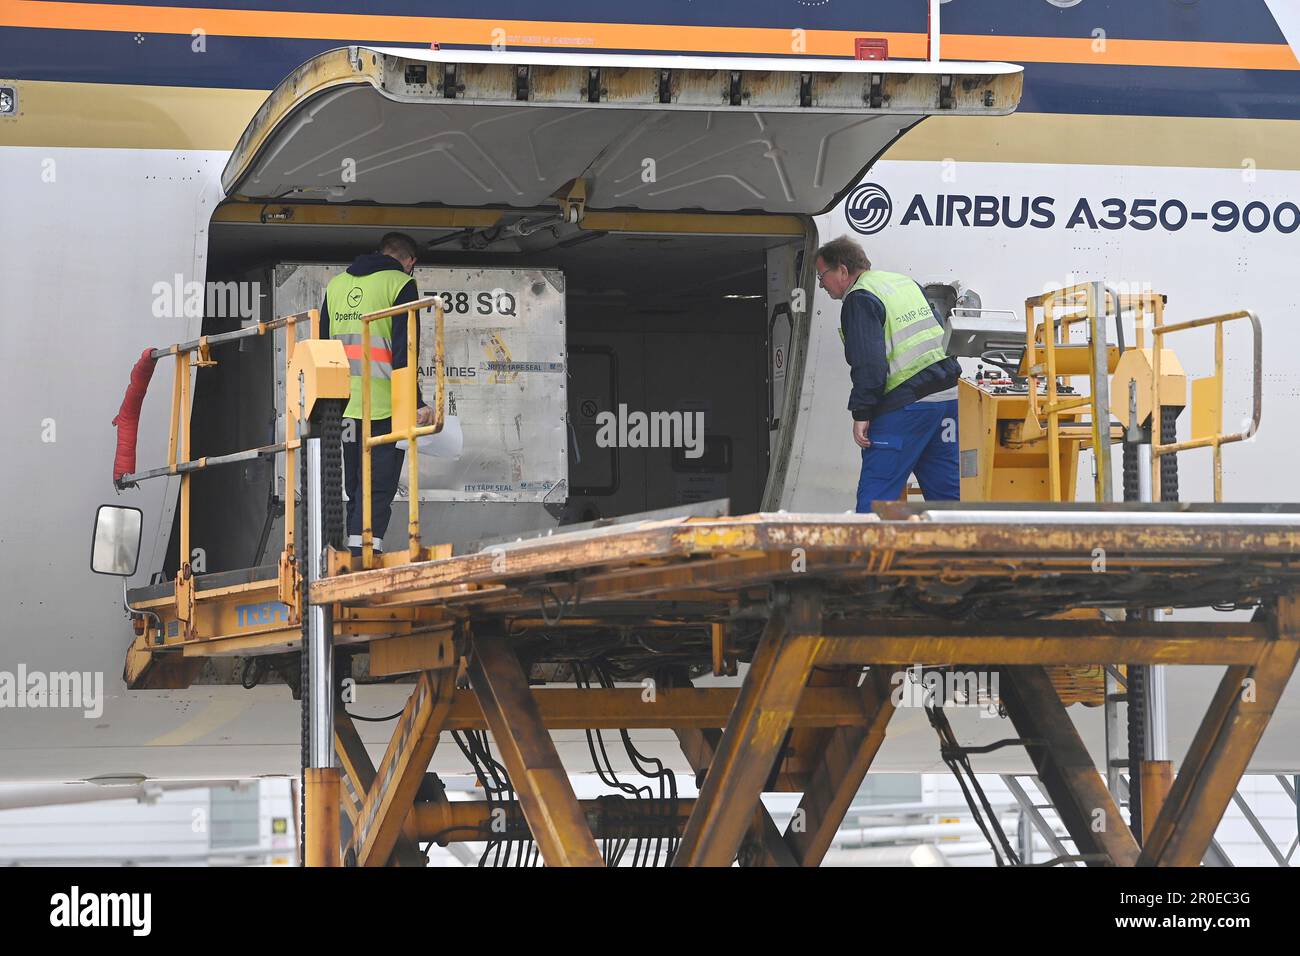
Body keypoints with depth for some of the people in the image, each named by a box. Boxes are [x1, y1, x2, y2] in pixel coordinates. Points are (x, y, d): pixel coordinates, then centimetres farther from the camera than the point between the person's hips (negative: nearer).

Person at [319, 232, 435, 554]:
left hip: (342, 405, 6)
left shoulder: (336, 284, 17)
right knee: (378, 491, -5)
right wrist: (416, 404, -13)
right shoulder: (400, 284, -2)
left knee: (356, 490, 14)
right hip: (383, 405, -6)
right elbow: (404, 352, -11)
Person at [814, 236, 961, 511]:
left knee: (876, 491, -5)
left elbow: (868, 363, -18)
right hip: (948, 395, 9)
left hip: (906, 405, -8)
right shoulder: (907, 283, 19)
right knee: (946, 489, 10)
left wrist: (861, 414, -16)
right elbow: (941, 336, 22)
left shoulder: (860, 299, -9)